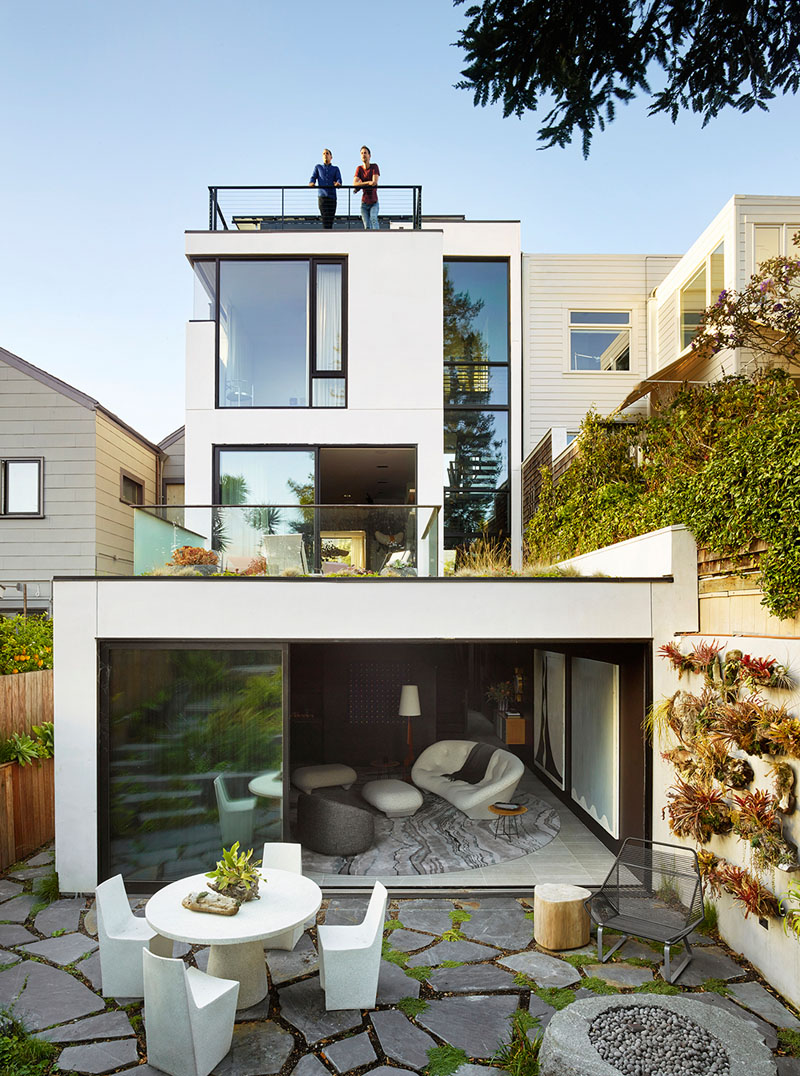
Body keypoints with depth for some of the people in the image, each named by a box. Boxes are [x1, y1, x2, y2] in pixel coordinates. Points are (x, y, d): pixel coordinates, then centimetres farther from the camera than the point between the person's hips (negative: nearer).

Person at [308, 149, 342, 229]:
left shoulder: (335, 169, 19)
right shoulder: (318, 167, 22)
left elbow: (339, 179, 2)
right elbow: (313, 177, 8)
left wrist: (338, 183, -24)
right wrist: (312, 183, -18)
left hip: (332, 197, 1)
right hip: (322, 196, -1)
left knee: (330, 220, -3)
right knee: (325, 219, -17)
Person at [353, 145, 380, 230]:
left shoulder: (374, 167, -4)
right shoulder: (359, 168, 2)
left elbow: (374, 182, -17)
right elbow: (354, 183, -12)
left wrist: (362, 184, -10)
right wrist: (368, 183, -19)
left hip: (374, 202, -2)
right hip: (364, 203, 3)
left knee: (373, 218, -28)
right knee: (367, 227, -1)